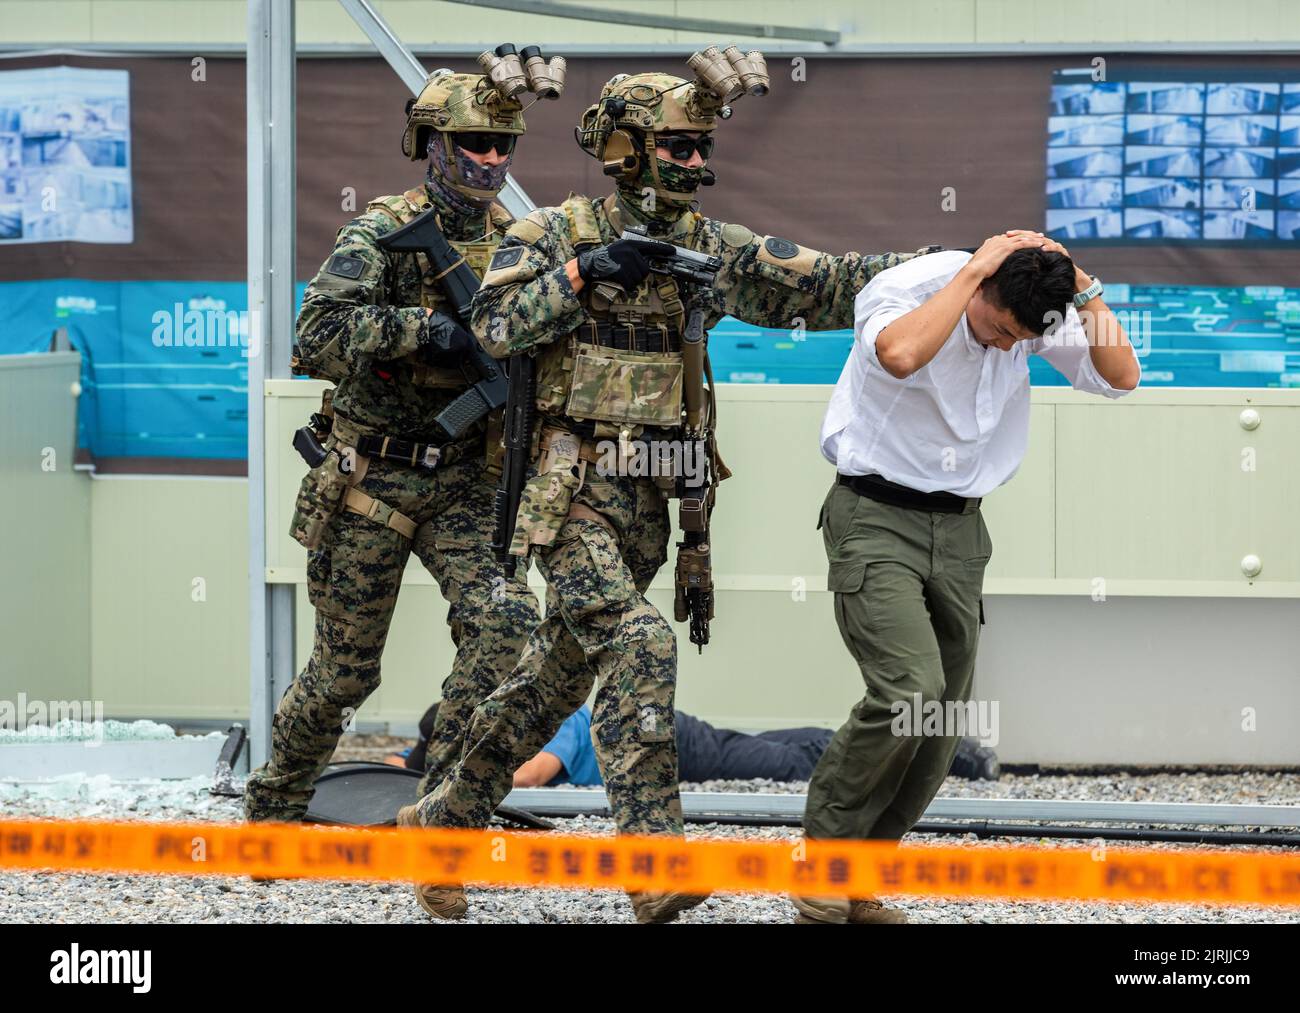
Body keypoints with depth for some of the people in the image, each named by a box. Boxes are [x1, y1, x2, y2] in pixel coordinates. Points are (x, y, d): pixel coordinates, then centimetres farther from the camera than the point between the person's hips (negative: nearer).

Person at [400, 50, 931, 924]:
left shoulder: (709, 249, 8)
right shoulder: (557, 233, -4)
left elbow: (826, 287, 1)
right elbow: (496, 325, -16)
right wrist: (586, 271, -22)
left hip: (644, 502, 6)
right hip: (569, 494, -6)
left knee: (560, 673, 13)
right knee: (638, 646, -22)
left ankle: (445, 821, 27)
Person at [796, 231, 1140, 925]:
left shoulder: (1032, 320, 0)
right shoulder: (905, 290, -17)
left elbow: (1121, 376, -5)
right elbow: (901, 354, -40)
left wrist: (1081, 288, -14)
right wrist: (974, 271, -31)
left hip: (958, 529, 6)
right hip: (877, 516, -6)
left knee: (940, 725, 2)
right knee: (911, 690, -23)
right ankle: (824, 852, -7)